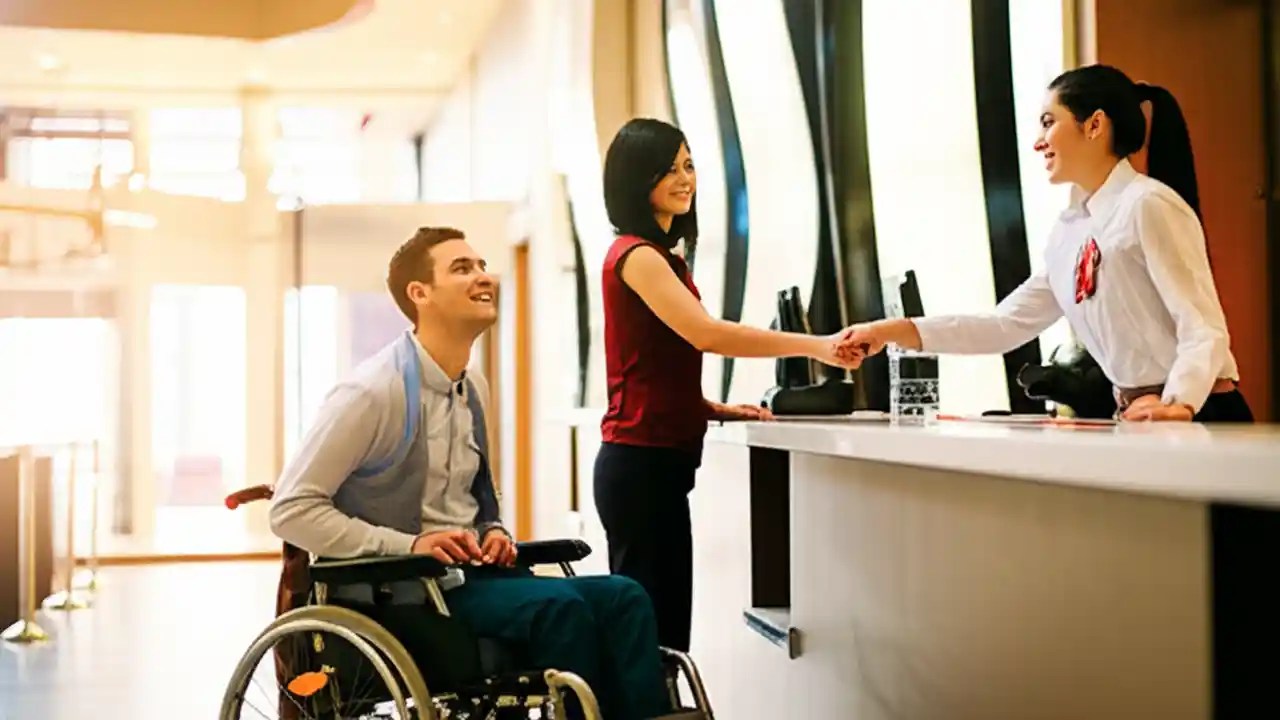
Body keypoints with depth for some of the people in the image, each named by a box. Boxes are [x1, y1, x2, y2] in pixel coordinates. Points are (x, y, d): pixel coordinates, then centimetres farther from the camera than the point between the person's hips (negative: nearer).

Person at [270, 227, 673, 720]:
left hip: (469, 576, 7)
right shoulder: (373, 392, -13)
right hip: (401, 593, -7)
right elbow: (291, 509, -15)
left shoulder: (473, 390, 11)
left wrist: (494, 533, 4)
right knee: (558, 605, -30)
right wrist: (409, 546, -20)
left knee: (622, 598, -16)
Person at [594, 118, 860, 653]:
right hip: (643, 463, -10)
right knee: (656, 627, -11)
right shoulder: (636, 254, -10)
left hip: (656, 461, 10)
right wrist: (815, 345, -26)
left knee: (647, 623, 9)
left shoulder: (662, 255, 19)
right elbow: (706, 333, -23)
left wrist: (714, 409, 9)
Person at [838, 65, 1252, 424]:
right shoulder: (1071, 231, 10)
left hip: (1197, 419, -7)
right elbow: (1008, 323, 11)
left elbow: (1204, 330, -17)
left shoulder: (1148, 206, -12)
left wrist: (1177, 405, -34)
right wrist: (895, 332, 4)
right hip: (1136, 420, 7)